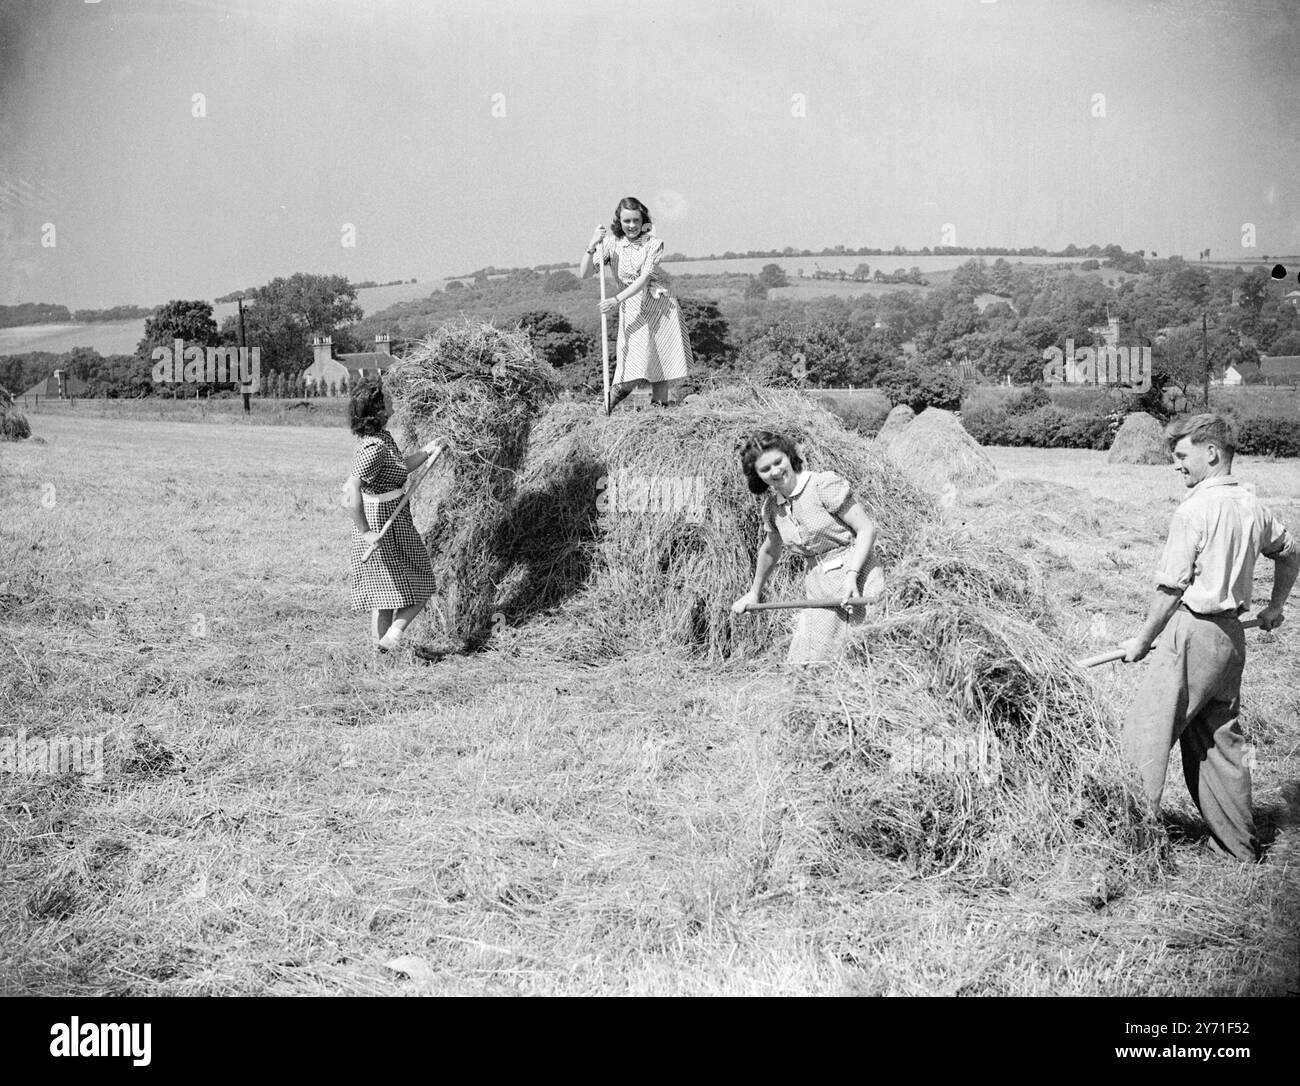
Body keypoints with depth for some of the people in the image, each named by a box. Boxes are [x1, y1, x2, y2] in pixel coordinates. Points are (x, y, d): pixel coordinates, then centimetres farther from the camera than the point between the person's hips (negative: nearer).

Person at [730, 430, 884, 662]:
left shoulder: (825, 485, -9)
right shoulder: (771, 508, 10)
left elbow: (867, 530, -10)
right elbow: (769, 551, 29)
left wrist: (851, 575, -22)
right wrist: (754, 593, 39)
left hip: (854, 582, -6)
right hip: (818, 588, 6)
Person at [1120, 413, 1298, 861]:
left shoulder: (1194, 510, -16)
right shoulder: (1252, 506, 8)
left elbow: (1171, 588, -14)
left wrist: (1143, 640, -4)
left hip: (1193, 633, -8)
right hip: (1233, 635, 8)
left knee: (1147, 732, 0)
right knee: (1221, 738, 16)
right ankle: (1240, 844, 23)